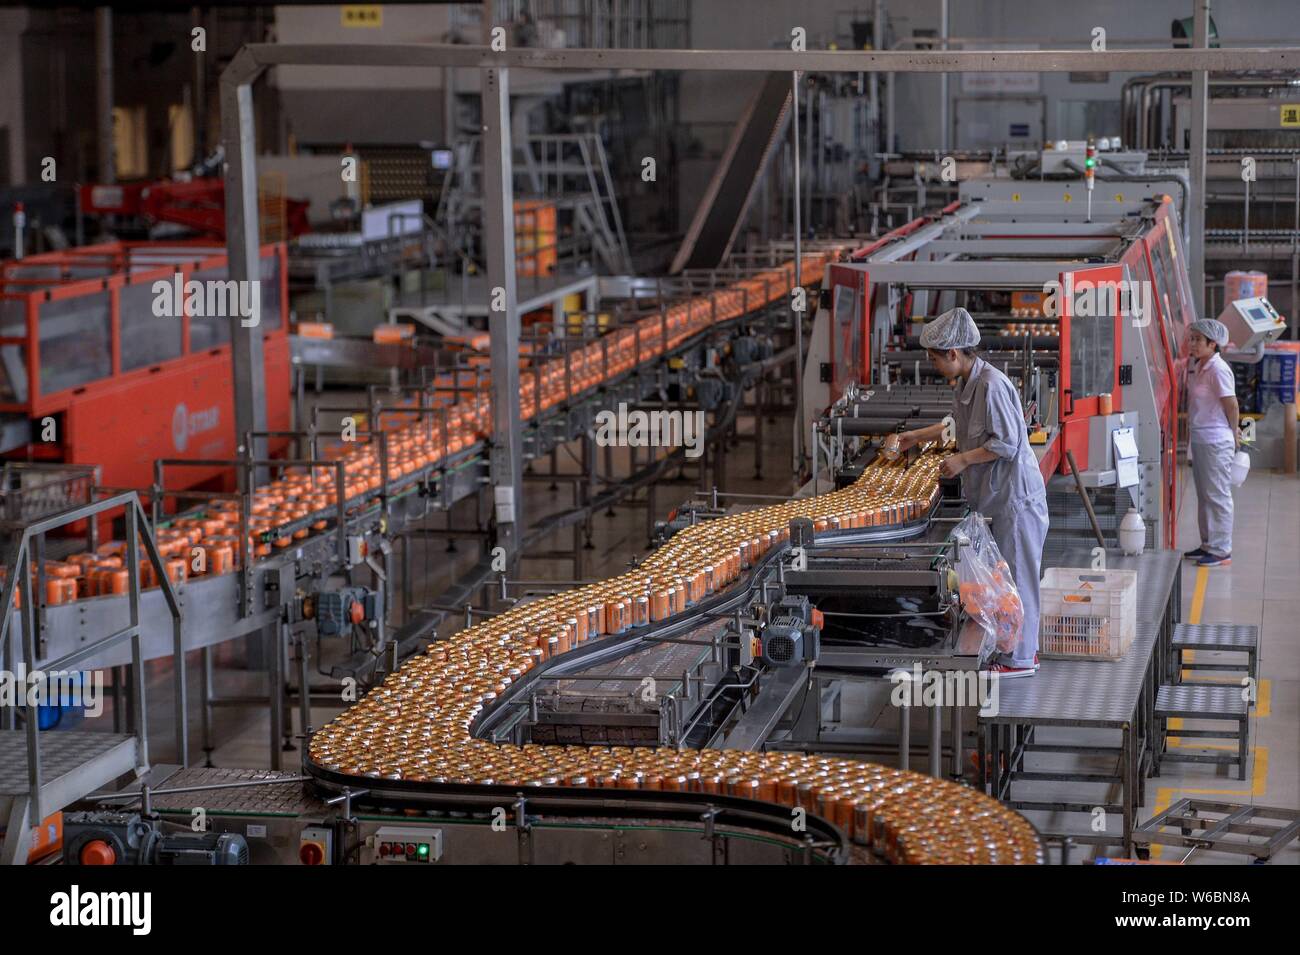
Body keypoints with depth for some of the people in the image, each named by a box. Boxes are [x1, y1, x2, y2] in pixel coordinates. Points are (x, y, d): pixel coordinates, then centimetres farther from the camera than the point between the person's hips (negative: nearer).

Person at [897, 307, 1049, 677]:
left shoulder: (991, 385, -21)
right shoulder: (965, 384, 10)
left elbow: (1006, 443, -22)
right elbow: (960, 425, 28)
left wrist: (963, 460, -15)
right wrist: (917, 436, 33)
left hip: (1015, 495, -10)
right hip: (996, 495, 10)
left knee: (1016, 574, -2)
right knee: (1006, 573, 17)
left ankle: (1020, 659, 5)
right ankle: (1023, 645, 27)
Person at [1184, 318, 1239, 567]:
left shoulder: (1218, 369, -16)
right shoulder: (1198, 368, 11)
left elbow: (1232, 406, -13)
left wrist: (1233, 435, -1)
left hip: (1215, 440, -9)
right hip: (1199, 439, 9)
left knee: (1217, 495, -3)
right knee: (1204, 495, 15)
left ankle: (1221, 551, 2)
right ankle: (1208, 544, 24)